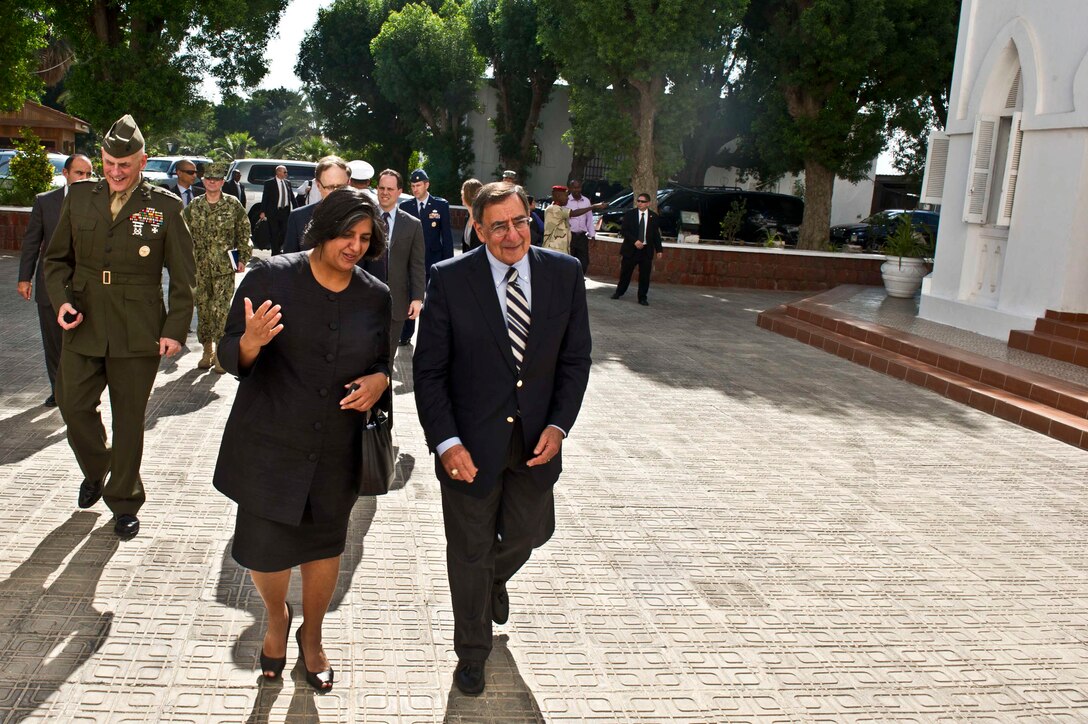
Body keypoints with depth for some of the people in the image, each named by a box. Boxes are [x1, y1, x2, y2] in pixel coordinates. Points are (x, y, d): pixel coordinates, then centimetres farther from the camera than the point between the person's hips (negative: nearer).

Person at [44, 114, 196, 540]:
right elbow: (57, 258, 14)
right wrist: (60, 299, -3)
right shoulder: (80, 197, 6)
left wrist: (175, 329, -8)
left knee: (129, 419, 6)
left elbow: (182, 277, -1)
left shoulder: (165, 207, -3)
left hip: (138, 334, -3)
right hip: (83, 328, 3)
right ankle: (95, 471, 36)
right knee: (74, 405, 5)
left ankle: (124, 502, 23)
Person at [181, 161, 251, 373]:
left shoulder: (233, 205, 2)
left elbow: (244, 233, 5)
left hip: (225, 268, -3)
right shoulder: (193, 206, 8)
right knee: (203, 309, 7)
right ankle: (207, 350, 20)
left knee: (221, 310, -9)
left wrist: (243, 258, 0)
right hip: (200, 267, 3)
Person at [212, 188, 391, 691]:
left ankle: (311, 637, 42)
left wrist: (380, 380, -11)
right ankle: (277, 618, 38)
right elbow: (230, 357, -7)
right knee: (262, 548, 1)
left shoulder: (376, 297, 0)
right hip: (268, 443, -2)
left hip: (337, 449, 3)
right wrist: (250, 343, -30)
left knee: (325, 545, 14)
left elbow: (385, 362, 13)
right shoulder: (271, 277, -9)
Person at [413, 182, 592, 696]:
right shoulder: (450, 279, -13)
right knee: (470, 549, 13)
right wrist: (446, 441, -17)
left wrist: (559, 424, -9)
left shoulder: (565, 273, -5)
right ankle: (472, 652, 38)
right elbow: (429, 370, -9)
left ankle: (494, 580, 58)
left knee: (529, 534, 19)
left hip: (536, 440, 3)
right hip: (471, 442, -2)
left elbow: (575, 358, 1)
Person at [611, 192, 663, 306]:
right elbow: (623, 230, -6)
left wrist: (658, 250, 3)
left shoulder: (653, 216, 4)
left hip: (647, 250, 1)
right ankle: (618, 292, 26)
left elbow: (656, 234, 8)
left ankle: (642, 298, 12)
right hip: (630, 249, -1)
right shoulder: (629, 214, -1)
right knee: (625, 272, 7)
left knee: (645, 275, 2)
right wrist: (634, 241, -18)